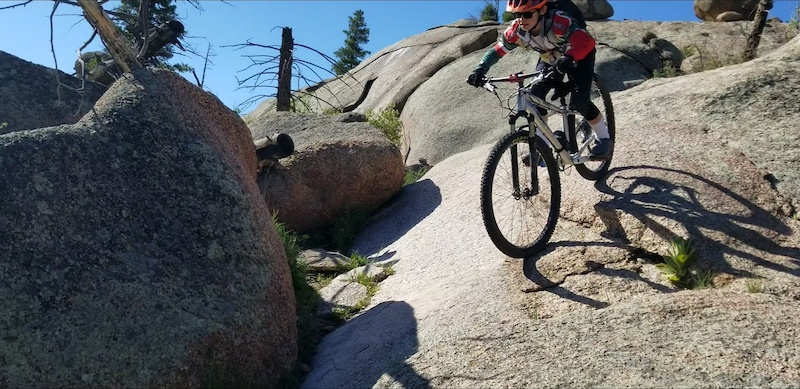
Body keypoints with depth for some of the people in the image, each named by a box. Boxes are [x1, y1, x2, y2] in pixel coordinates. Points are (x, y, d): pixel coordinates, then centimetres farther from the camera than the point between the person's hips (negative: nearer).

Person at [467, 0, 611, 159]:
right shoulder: (517, 30, -25)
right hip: (550, 59, 5)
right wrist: (480, 69, -37)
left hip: (579, 57, -5)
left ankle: (604, 138, 3)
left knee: (579, 101, -22)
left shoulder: (558, 21, -40)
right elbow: (497, 50, -19)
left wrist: (569, 59, -71)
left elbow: (587, 41, -52)